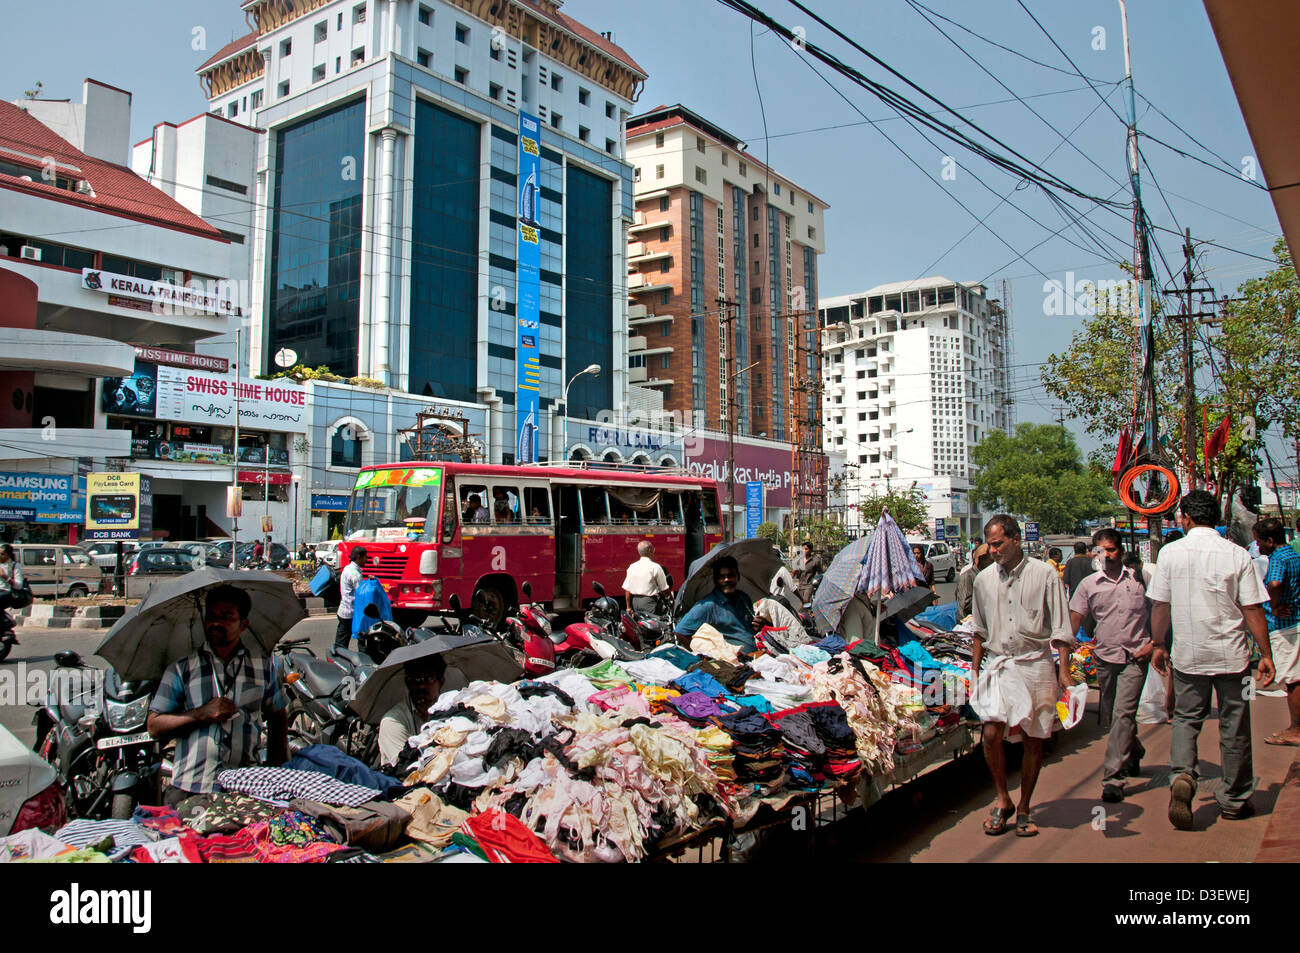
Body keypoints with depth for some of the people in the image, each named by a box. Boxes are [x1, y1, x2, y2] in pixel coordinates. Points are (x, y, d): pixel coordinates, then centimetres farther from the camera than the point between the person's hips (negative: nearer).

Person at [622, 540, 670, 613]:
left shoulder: (632, 567, 6)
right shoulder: (655, 567, -8)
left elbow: (627, 589, 6)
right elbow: (664, 589, -5)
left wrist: (628, 607, 12)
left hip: (634, 601, 6)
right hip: (649, 601, -6)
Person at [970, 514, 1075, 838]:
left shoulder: (1044, 575, -2)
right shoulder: (984, 579, 8)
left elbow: (1060, 629, -1)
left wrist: (1064, 671, -6)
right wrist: (975, 670, 14)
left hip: (1035, 664, -2)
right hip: (997, 664, 2)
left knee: (1034, 739, 4)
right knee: (991, 733, -9)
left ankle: (1024, 808, 19)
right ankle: (1002, 801, 11)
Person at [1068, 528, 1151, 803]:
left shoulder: (1140, 578, 1)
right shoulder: (1089, 584, 4)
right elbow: (1074, 618, 2)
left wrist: (1154, 643, -4)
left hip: (1135, 657, -3)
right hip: (1104, 656, 3)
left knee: (1123, 715, -12)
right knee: (1109, 717, 14)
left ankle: (1113, 778, -10)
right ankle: (1134, 752, 43)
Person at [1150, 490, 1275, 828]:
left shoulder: (1170, 552, -5)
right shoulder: (1237, 555, -6)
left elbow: (1160, 605, 0)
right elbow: (1253, 610, -6)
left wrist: (1158, 645, 12)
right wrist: (1266, 654, 2)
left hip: (1188, 654, 0)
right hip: (1231, 654, 0)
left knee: (1185, 718, 11)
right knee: (1234, 726, 11)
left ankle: (1181, 777, -12)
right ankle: (1234, 800, 23)